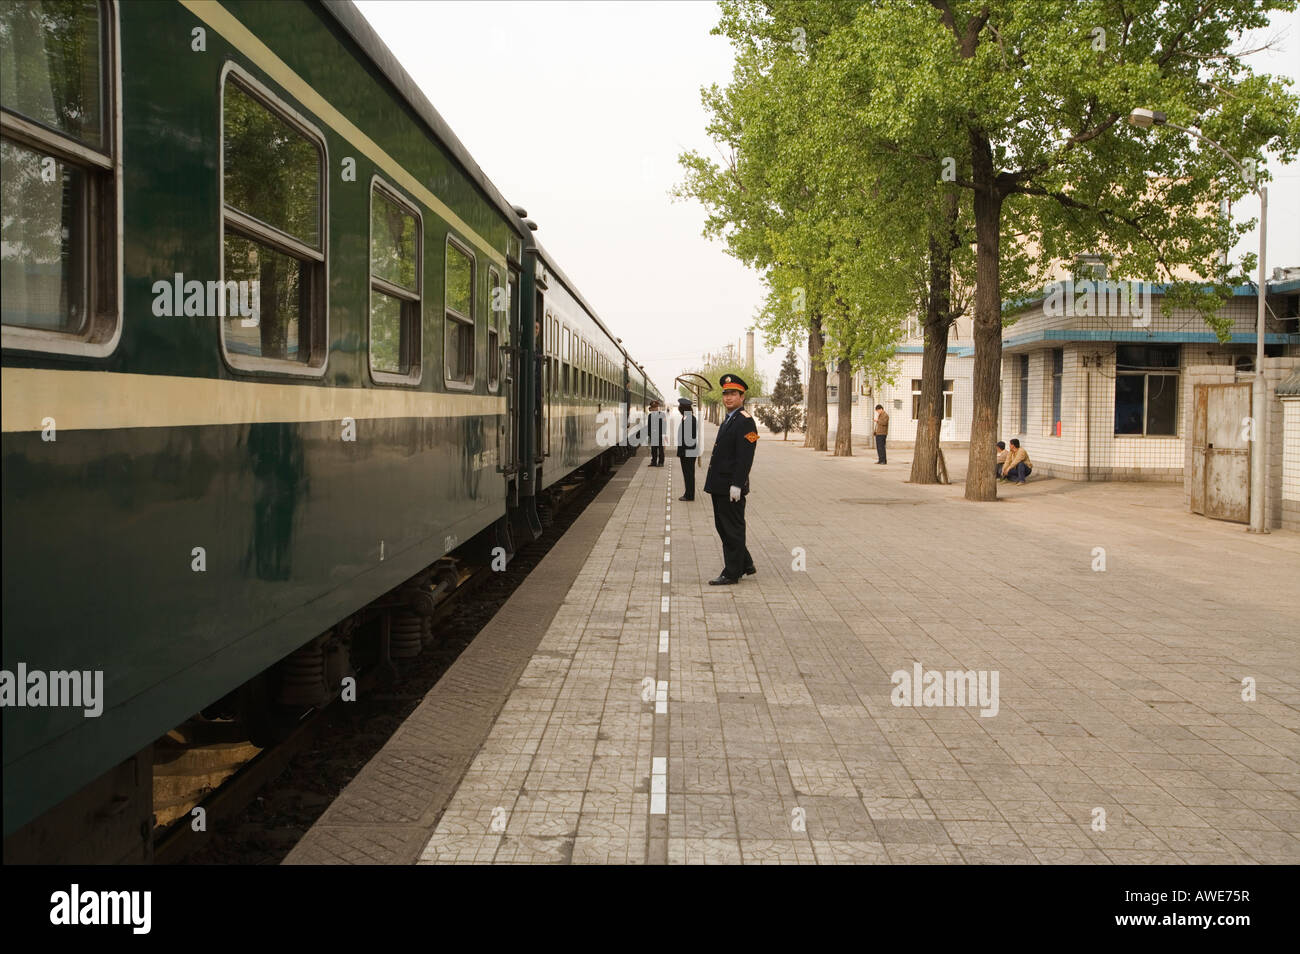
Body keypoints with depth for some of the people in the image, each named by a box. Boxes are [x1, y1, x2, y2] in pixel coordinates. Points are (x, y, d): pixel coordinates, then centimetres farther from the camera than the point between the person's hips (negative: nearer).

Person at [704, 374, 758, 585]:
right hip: (720, 486, 10)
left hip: (731, 488, -10)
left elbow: (745, 456, -20)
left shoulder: (745, 421, -13)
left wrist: (736, 485, -23)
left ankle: (732, 573, 6)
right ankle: (745, 565, 26)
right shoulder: (729, 419, 17)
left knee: (732, 529, -2)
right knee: (723, 527, 16)